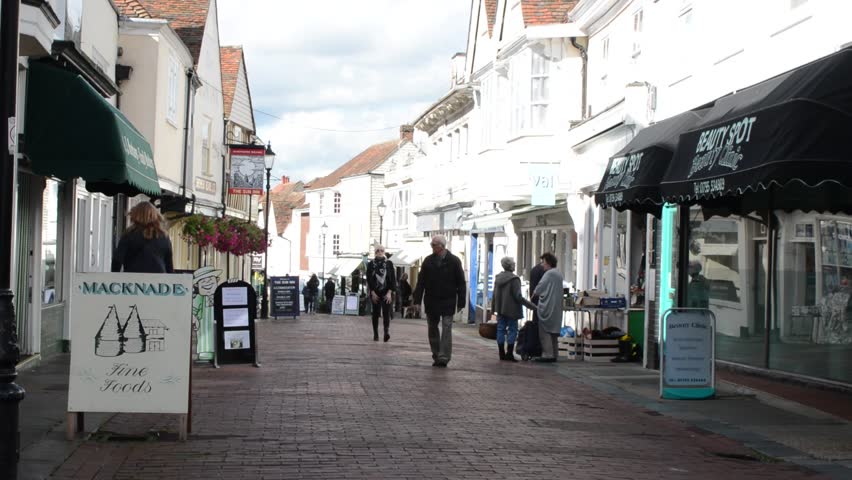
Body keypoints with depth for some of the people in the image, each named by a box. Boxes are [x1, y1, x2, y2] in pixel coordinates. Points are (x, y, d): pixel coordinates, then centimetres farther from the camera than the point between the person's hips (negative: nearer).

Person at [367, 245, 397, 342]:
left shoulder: (389, 263, 4)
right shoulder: (371, 264, 5)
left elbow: (393, 279, 1)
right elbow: (369, 279, 2)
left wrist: (390, 292, -9)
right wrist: (372, 293, -7)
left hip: (387, 293, -1)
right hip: (375, 293, 1)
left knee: (386, 312, -14)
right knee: (375, 313, 4)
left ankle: (387, 331, -26)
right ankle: (375, 334, 10)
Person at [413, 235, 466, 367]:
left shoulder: (454, 261, -4)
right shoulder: (428, 261, 4)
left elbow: (461, 283, -2)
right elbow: (421, 282, 4)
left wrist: (461, 303, -6)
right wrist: (417, 300, -1)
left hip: (448, 302, -3)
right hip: (431, 301, 4)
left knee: (446, 329, -8)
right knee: (432, 329, 8)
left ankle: (443, 357, -9)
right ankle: (436, 356, 18)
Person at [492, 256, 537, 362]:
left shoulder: (498, 278, 7)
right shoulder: (514, 279, -15)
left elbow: (494, 294, 14)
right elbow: (518, 297, -18)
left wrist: (493, 308, 24)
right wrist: (531, 305, -14)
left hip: (500, 309, 7)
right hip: (511, 310, -7)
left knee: (501, 329, 8)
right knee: (512, 330, 0)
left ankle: (502, 354, 10)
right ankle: (509, 353, -2)